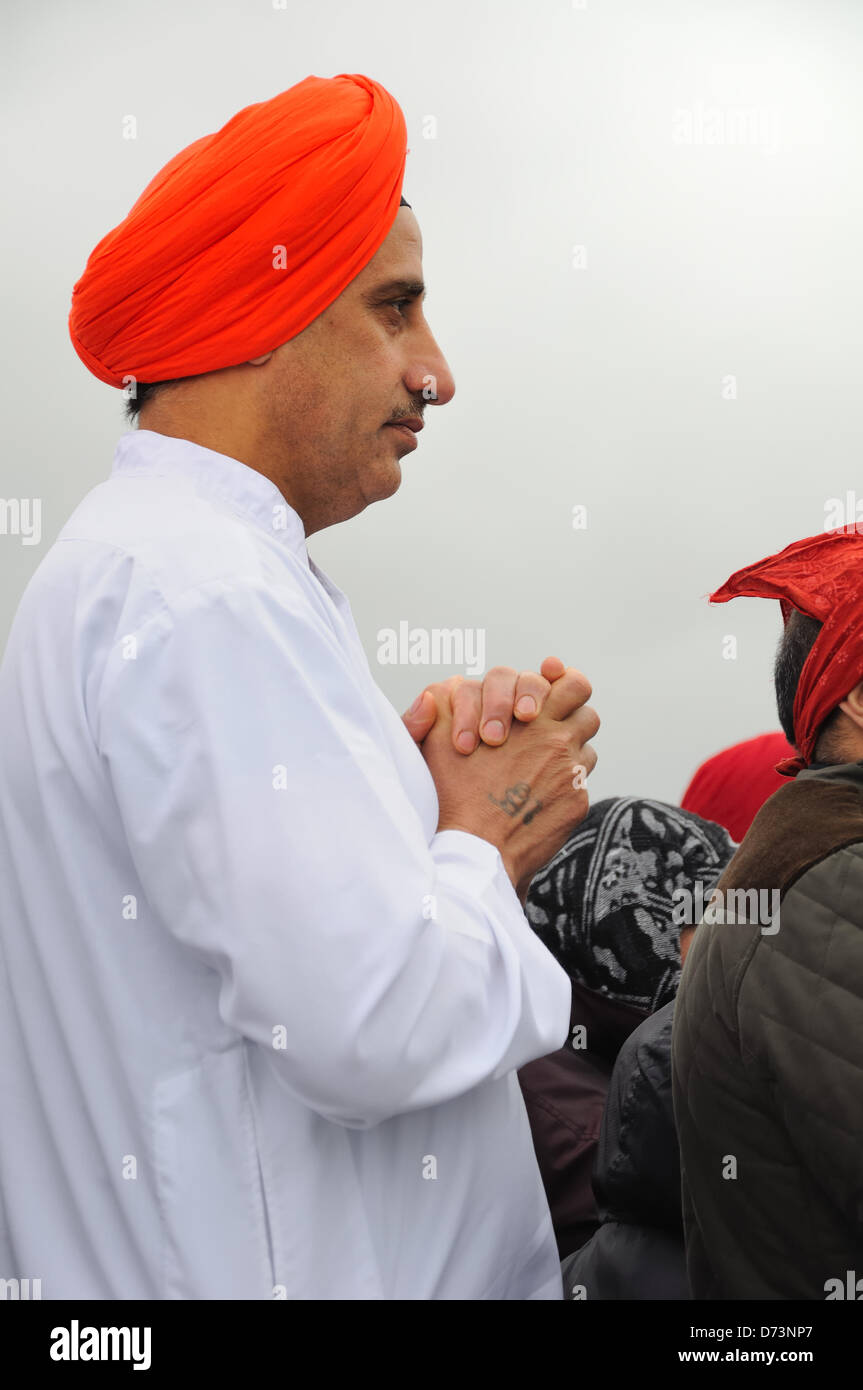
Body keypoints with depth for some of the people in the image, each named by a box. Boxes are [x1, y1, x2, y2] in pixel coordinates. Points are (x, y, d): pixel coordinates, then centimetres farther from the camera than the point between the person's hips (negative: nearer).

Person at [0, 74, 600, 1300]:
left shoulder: (163, 556, 11)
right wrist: (486, 837, -11)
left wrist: (431, 772, -5)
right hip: (282, 1264, -10)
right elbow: (382, 1026, -29)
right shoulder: (204, 596, -22)